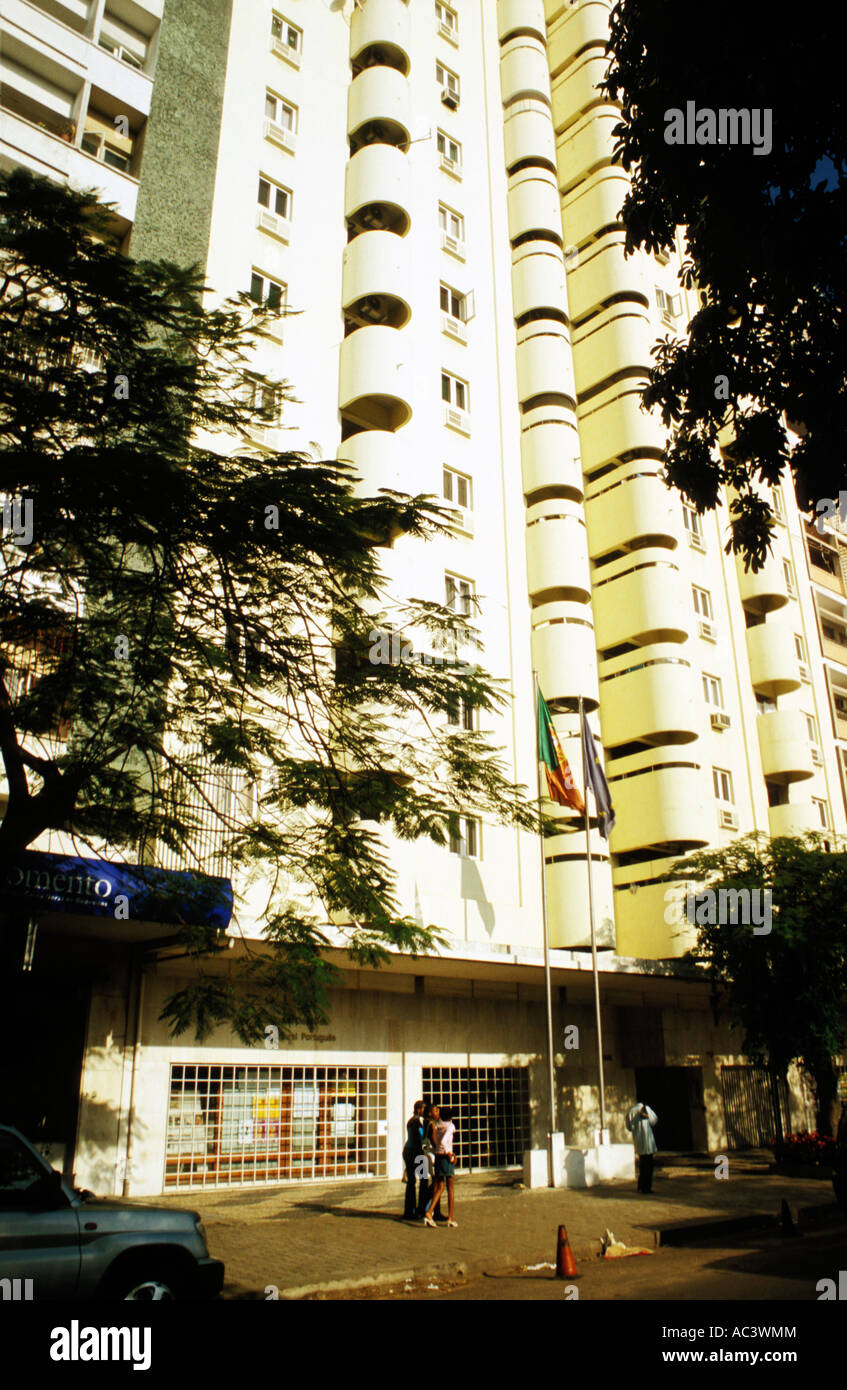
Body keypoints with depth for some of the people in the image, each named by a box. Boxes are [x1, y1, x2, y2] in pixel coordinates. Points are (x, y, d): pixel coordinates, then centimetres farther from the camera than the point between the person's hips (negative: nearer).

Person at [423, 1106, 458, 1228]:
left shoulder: (437, 1125, 8)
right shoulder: (450, 1125, -11)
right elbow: (443, 1142, -23)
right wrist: (450, 1156, -16)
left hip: (437, 1157, 6)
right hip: (446, 1158, -6)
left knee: (439, 1188, 10)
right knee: (451, 1189, 5)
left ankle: (429, 1212, -5)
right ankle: (450, 1218, 8)